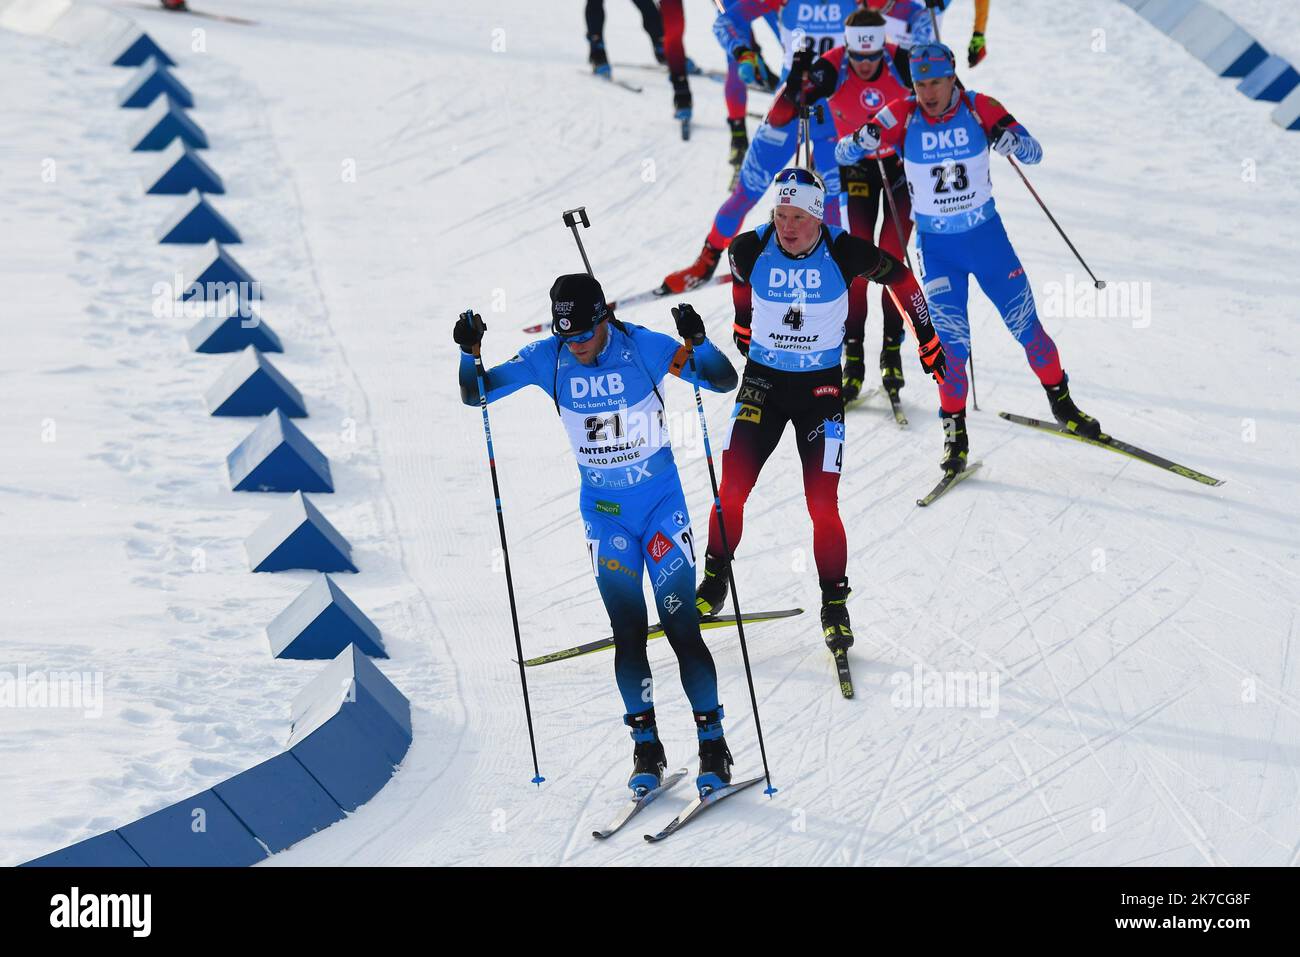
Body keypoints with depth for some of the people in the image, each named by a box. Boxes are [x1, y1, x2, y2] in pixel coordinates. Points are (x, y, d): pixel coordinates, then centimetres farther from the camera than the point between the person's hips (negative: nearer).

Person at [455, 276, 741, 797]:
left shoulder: (643, 348, -15)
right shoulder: (547, 360, -8)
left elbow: (725, 381, -15)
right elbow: (476, 393, -1)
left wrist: (695, 344, -34)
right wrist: (469, 352, -21)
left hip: (662, 503, -2)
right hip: (603, 509, 2)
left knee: (681, 627, -6)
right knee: (628, 632, -1)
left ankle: (713, 744, 4)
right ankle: (646, 746, 12)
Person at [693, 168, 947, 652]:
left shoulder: (844, 252, -17)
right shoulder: (751, 249, -11)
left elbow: (900, 278, 1)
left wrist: (928, 340, 7)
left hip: (820, 388, -2)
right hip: (762, 380, 2)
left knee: (822, 506, -8)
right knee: (730, 493, -6)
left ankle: (835, 605, 10)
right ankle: (714, 583, 15)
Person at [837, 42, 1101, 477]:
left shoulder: (980, 109, -13)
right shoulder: (902, 115, -13)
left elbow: (1034, 153, -10)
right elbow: (844, 154, -12)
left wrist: (1012, 141, -33)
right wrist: (861, 142, -36)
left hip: (986, 233, 1)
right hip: (936, 244, -1)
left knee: (1026, 324, 6)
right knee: (950, 339, -8)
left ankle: (1061, 402, 27)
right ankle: (955, 431, 8)